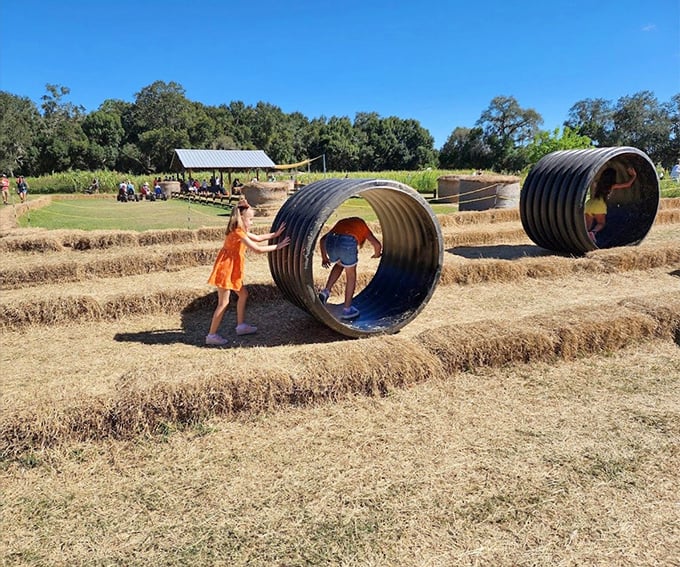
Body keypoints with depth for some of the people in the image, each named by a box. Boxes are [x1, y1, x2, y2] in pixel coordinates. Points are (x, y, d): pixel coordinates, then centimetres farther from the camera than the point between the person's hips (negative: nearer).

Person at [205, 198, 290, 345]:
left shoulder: (240, 231, 9)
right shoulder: (238, 233, -20)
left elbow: (257, 238, 17)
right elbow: (257, 249, -21)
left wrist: (275, 234, 13)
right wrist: (277, 246, -15)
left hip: (232, 270, 10)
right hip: (225, 269, -10)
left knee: (243, 294, 17)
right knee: (224, 302, -6)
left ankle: (241, 325, 28)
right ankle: (211, 335, 0)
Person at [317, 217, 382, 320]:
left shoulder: (341, 223, 39)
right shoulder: (363, 227, 30)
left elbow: (322, 240, 35)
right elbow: (377, 244, 14)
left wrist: (324, 258, 46)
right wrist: (376, 254, 37)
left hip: (331, 242, 4)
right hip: (347, 245, -4)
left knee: (339, 264, 36)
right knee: (351, 276, 20)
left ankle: (326, 291, 20)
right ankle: (347, 309, 27)